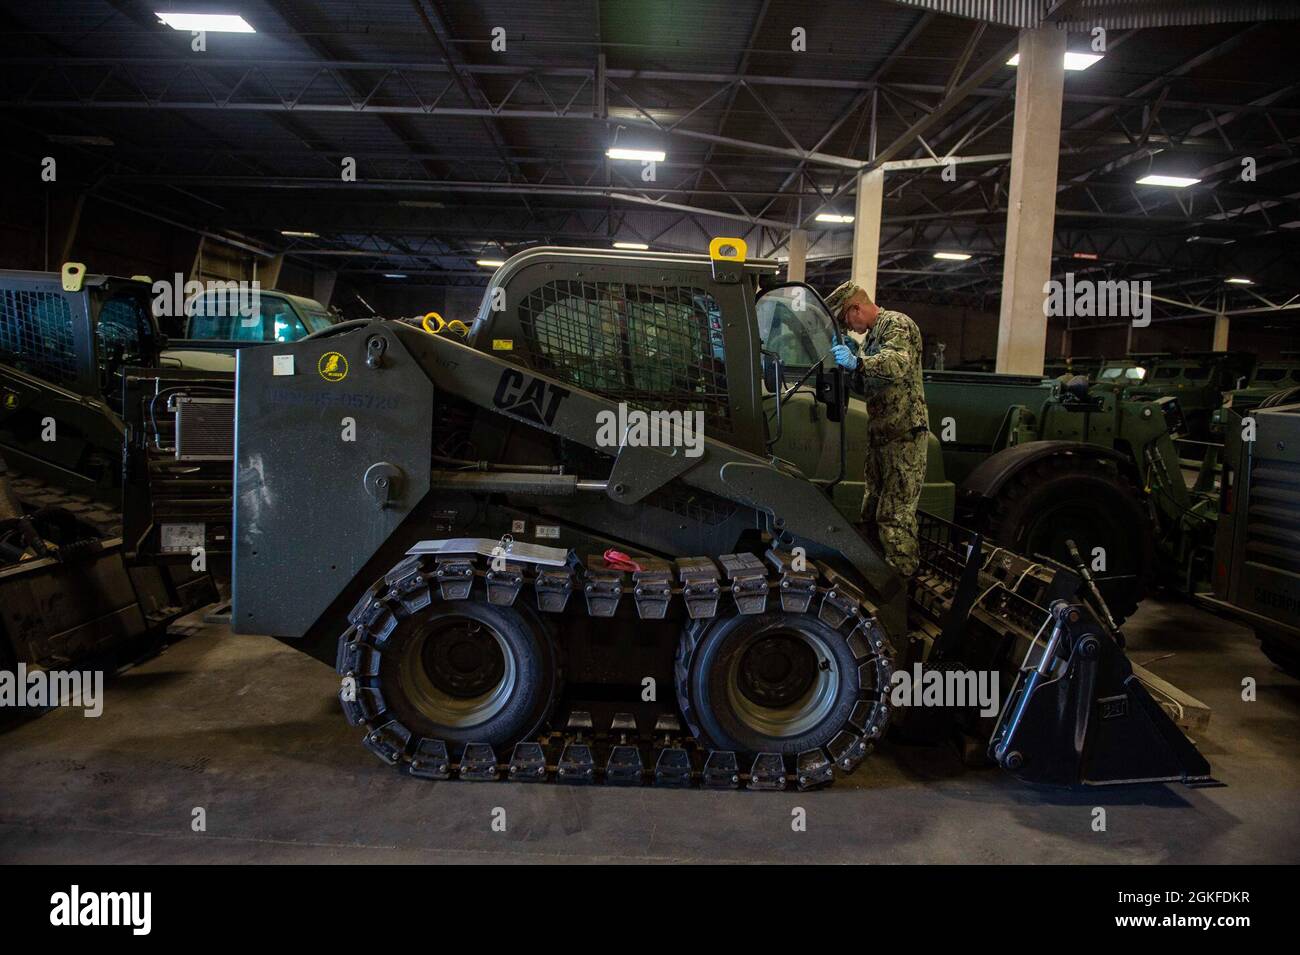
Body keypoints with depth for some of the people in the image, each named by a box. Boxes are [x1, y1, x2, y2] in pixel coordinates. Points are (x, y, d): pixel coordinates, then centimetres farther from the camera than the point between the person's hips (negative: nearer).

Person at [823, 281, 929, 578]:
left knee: (895, 515, -12)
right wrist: (850, 359, 6)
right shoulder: (872, 334, 21)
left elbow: (898, 364, -28)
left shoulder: (897, 325, -8)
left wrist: (858, 362, -42)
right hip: (880, 434, 10)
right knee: (871, 511, 12)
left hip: (904, 434, -10)